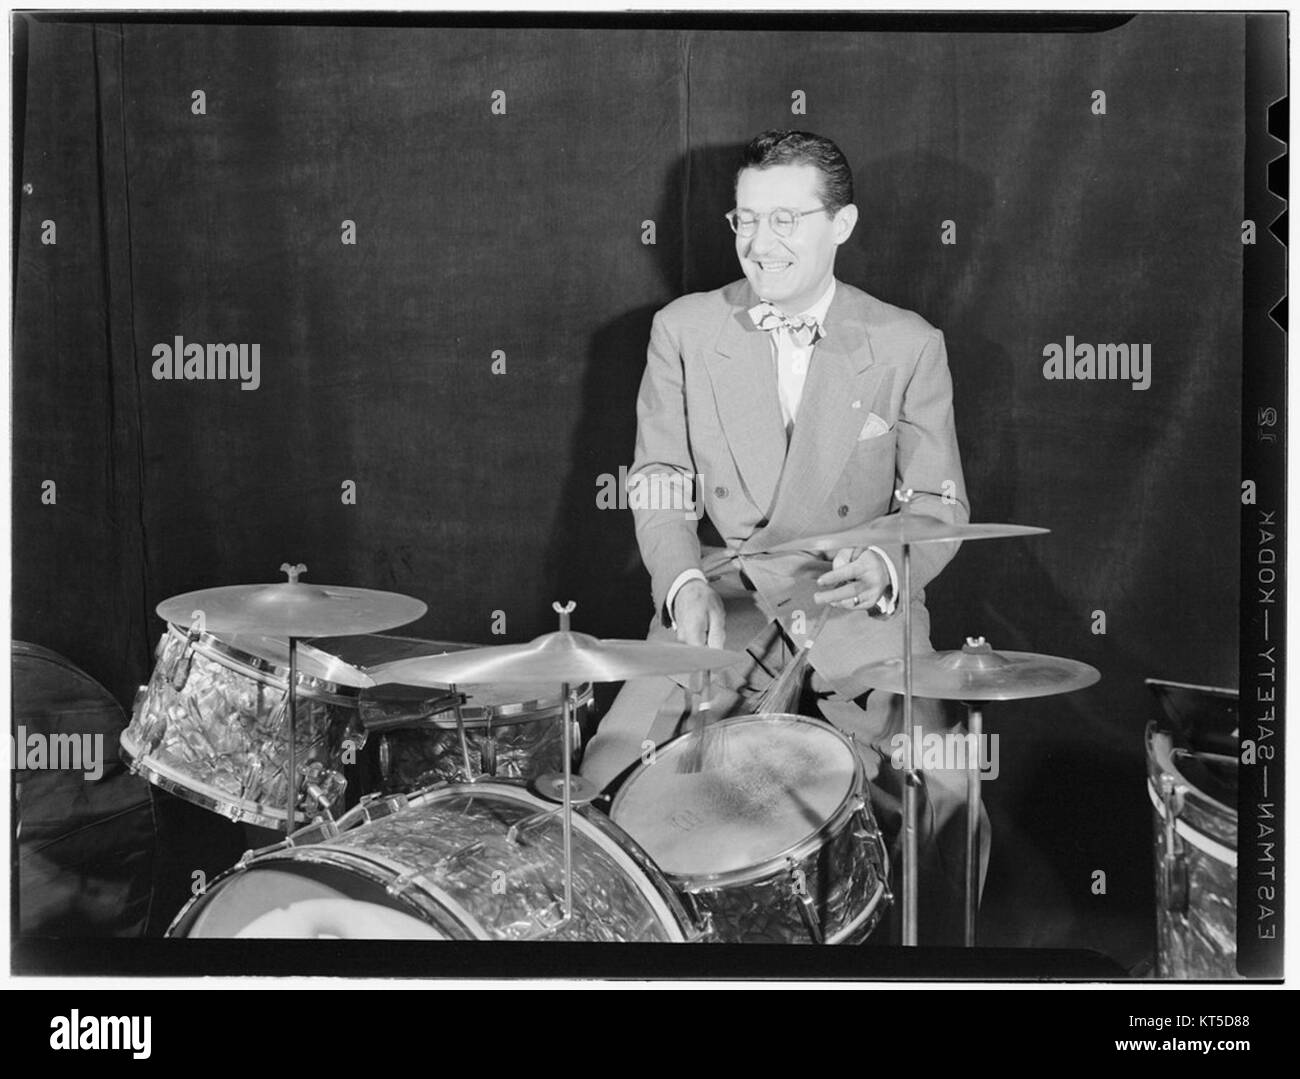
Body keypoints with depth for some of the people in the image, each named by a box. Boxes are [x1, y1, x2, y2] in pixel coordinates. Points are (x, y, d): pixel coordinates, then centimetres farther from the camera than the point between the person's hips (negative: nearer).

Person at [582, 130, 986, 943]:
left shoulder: (908, 345, 2)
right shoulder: (684, 330, 4)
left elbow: (939, 504, 2)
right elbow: (659, 487, 2)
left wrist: (887, 567, -22)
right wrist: (685, 584, -19)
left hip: (862, 613, -1)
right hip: (718, 606, 1)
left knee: (944, 796, -24)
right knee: (611, 774, -19)